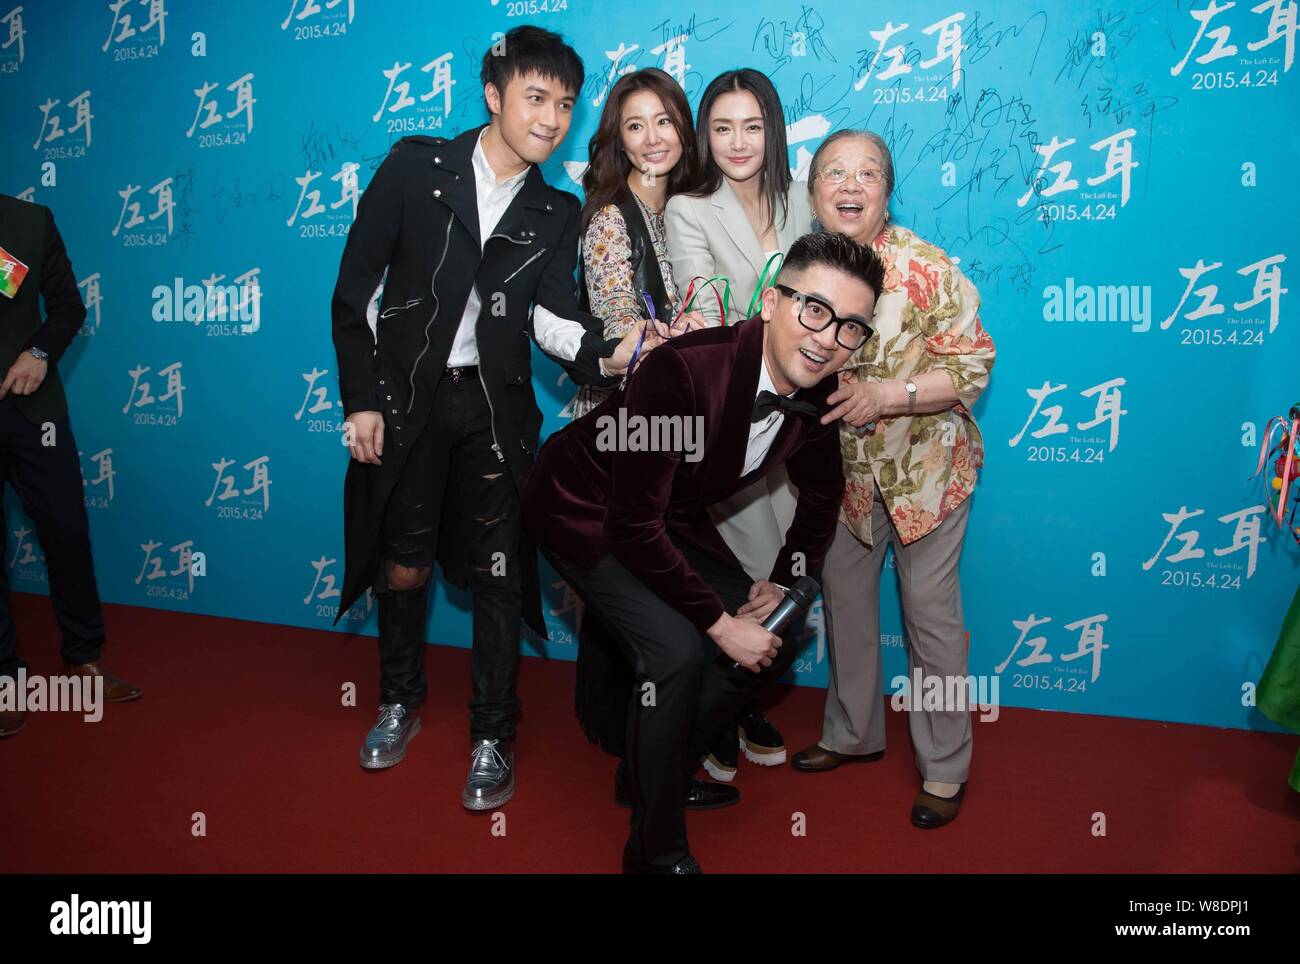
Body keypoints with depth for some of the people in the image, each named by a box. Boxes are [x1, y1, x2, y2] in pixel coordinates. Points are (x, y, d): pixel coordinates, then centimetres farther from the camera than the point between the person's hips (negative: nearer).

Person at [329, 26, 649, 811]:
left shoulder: (557, 215, 3)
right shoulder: (415, 167, -3)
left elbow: (553, 313, -11)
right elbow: (356, 287, -2)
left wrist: (603, 355, -33)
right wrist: (360, 400, -6)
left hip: (495, 409, 1)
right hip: (405, 400, 0)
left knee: (499, 574, 0)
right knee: (403, 566, 11)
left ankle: (492, 740, 17)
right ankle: (400, 703, 36)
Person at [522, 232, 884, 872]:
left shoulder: (817, 394, -13)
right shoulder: (684, 369, -35)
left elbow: (821, 495, 8)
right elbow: (633, 527, -31)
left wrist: (781, 583, -1)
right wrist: (722, 624, -25)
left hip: (671, 516, 8)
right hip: (583, 509, -7)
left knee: (772, 641, 5)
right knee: (676, 651, -24)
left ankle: (664, 767, 27)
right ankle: (657, 850, -1)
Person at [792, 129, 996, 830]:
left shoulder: (926, 269, -18)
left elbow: (973, 365, -17)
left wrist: (886, 394, -27)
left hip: (925, 470, -5)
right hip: (844, 470, 5)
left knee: (931, 611, 1)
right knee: (844, 598, 15)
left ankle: (945, 767, 19)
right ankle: (852, 733, 37)